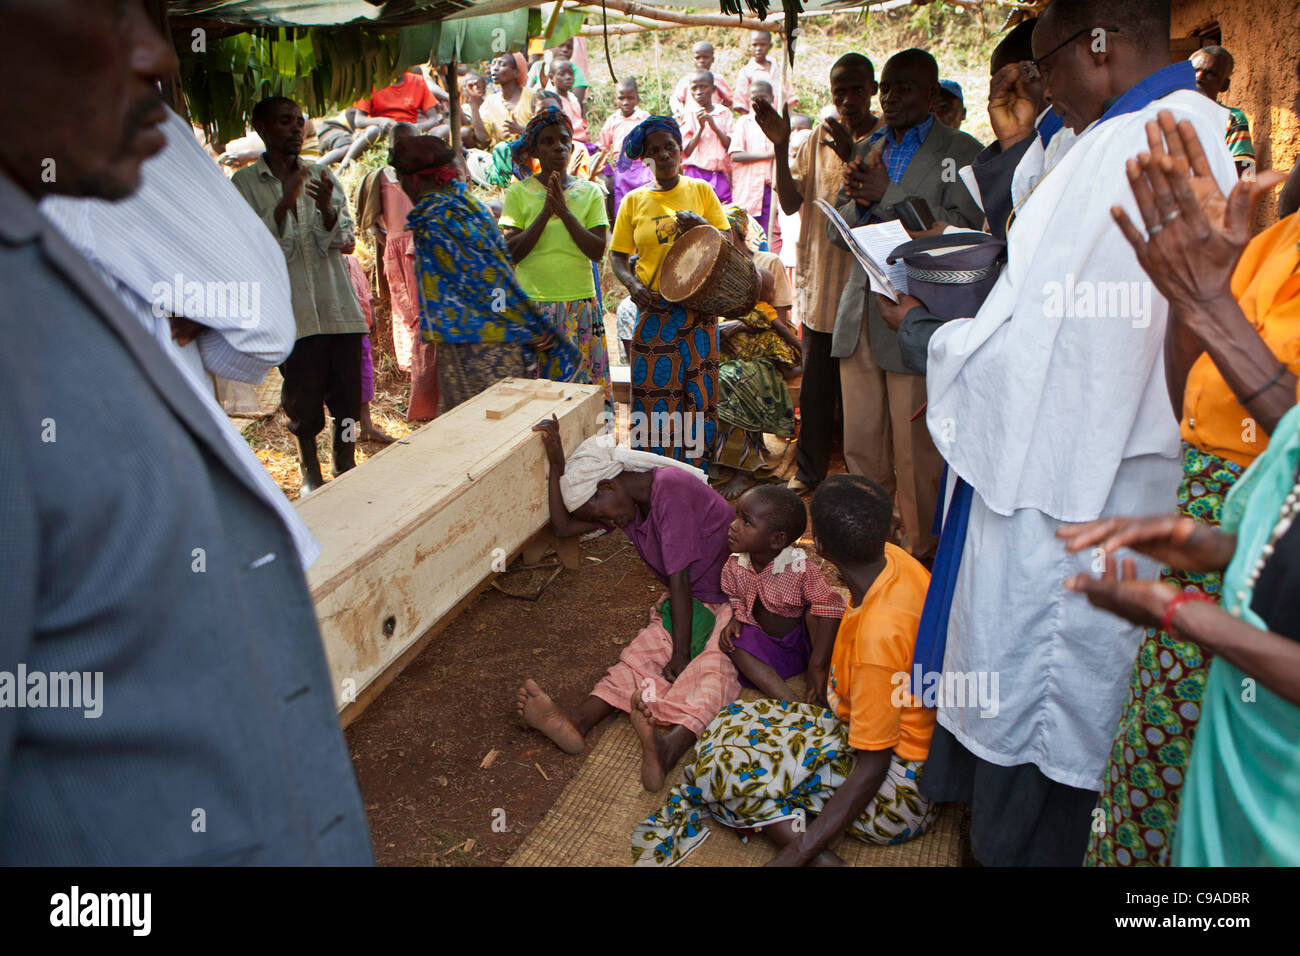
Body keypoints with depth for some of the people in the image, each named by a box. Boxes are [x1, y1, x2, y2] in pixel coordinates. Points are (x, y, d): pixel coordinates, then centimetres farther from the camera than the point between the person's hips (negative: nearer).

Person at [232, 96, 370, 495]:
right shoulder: (245, 183, 1)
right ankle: (311, 475, 23)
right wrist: (285, 201, -20)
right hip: (291, 311, -2)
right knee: (303, 399, 5)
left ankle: (347, 472, 21)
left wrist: (327, 207, -17)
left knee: (347, 397, 5)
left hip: (338, 306, 3)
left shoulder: (322, 176, 10)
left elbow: (344, 241, 3)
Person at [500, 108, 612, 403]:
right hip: (532, 305, -1)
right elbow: (511, 252, -6)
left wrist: (565, 211, -12)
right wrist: (545, 212, -14)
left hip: (580, 305, 1)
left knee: (583, 382, 2)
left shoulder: (590, 192, 7)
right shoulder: (519, 193, 3)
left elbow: (598, 251, -3)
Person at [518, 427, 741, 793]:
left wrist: (680, 653, -23)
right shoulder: (626, 501, 5)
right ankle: (575, 721, -41)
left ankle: (670, 745, -62)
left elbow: (679, 577, -24)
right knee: (640, 655, -19)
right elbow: (563, 526, 9)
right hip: (691, 604, 8)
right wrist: (557, 463, -1)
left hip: (735, 599, -8)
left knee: (715, 662, -36)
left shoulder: (670, 488, -23)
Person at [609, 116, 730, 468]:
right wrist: (632, 284, -10)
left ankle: (693, 464, 12)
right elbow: (618, 255, 9)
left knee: (696, 389, 0)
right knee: (652, 389, -1)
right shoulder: (634, 201, 9)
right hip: (653, 308, 0)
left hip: (697, 306, 0)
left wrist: (702, 225, -11)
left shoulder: (701, 191, 8)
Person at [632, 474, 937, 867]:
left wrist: (797, 856, -24)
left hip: (902, 788, -9)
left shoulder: (878, 635, -34)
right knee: (734, 722, 6)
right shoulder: (893, 558, -10)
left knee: (722, 761, -15)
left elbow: (873, 768, -27)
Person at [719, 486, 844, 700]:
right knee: (733, 642, -23)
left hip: (804, 642, -4)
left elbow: (830, 610, -30)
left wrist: (817, 667, -33)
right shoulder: (735, 566, -11)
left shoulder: (801, 569, -27)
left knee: (813, 609, -30)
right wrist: (736, 620, -14)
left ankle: (824, 691, -22)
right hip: (768, 646, 4)